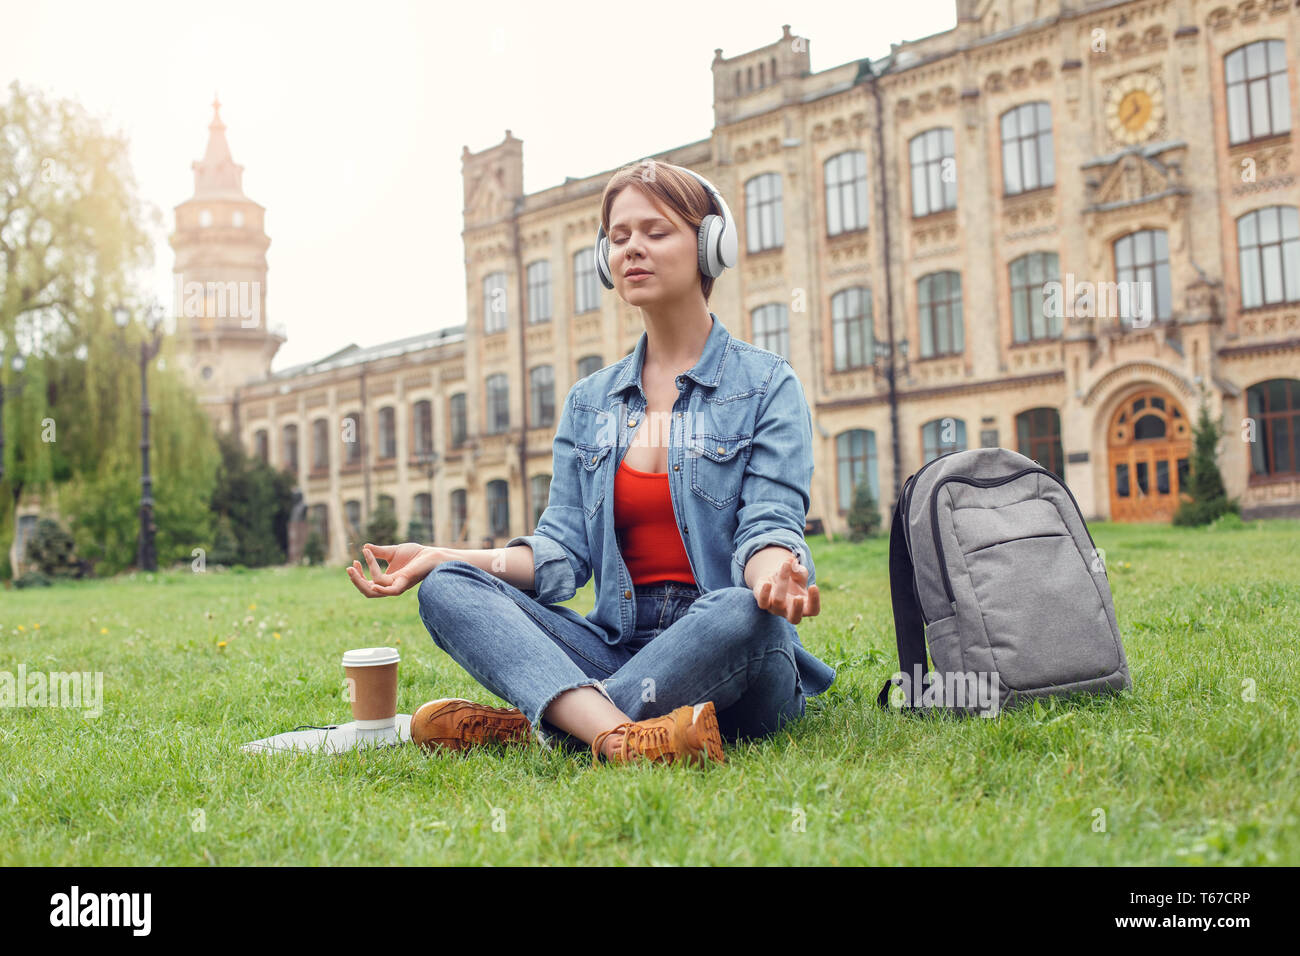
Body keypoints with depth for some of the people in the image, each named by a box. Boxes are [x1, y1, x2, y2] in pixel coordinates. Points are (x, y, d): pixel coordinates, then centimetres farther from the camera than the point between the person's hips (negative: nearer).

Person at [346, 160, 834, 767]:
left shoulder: (767, 385, 3)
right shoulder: (589, 403, 16)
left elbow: (768, 524, -9)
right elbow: (563, 551, 7)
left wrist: (775, 570, -34)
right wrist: (438, 557, -7)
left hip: (724, 663, -4)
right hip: (618, 650, 4)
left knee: (742, 613, -38)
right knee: (448, 588, -17)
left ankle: (531, 726, -26)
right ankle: (622, 737, -42)